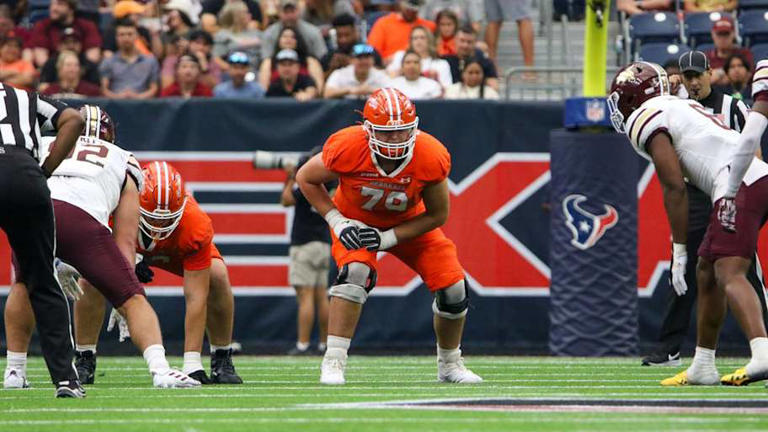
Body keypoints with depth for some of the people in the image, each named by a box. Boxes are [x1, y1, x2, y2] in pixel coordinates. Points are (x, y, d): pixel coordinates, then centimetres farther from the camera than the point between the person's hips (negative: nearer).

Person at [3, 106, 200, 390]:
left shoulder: (46, 146, 37)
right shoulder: (123, 165, 33)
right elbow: (125, 241, 28)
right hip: (83, 219, -2)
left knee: (25, 286, 31)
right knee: (132, 300, 8)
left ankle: (15, 372, 30)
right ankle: (160, 370, -10)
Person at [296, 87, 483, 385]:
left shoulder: (431, 157, -31)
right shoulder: (346, 148, -34)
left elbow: (437, 215, -16)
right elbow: (306, 178, -13)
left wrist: (389, 238, -24)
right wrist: (338, 222, -21)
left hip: (408, 224, 2)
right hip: (356, 222, -2)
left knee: (453, 288, -7)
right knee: (356, 272, -32)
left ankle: (450, 365, 20)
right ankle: (333, 362, -27)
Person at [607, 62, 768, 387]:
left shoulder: (645, 120, 0)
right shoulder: (681, 107, 29)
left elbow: (675, 188, -7)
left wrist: (679, 252, -4)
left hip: (740, 188, -9)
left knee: (729, 274, -20)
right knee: (707, 272, 19)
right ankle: (703, 368, 27)